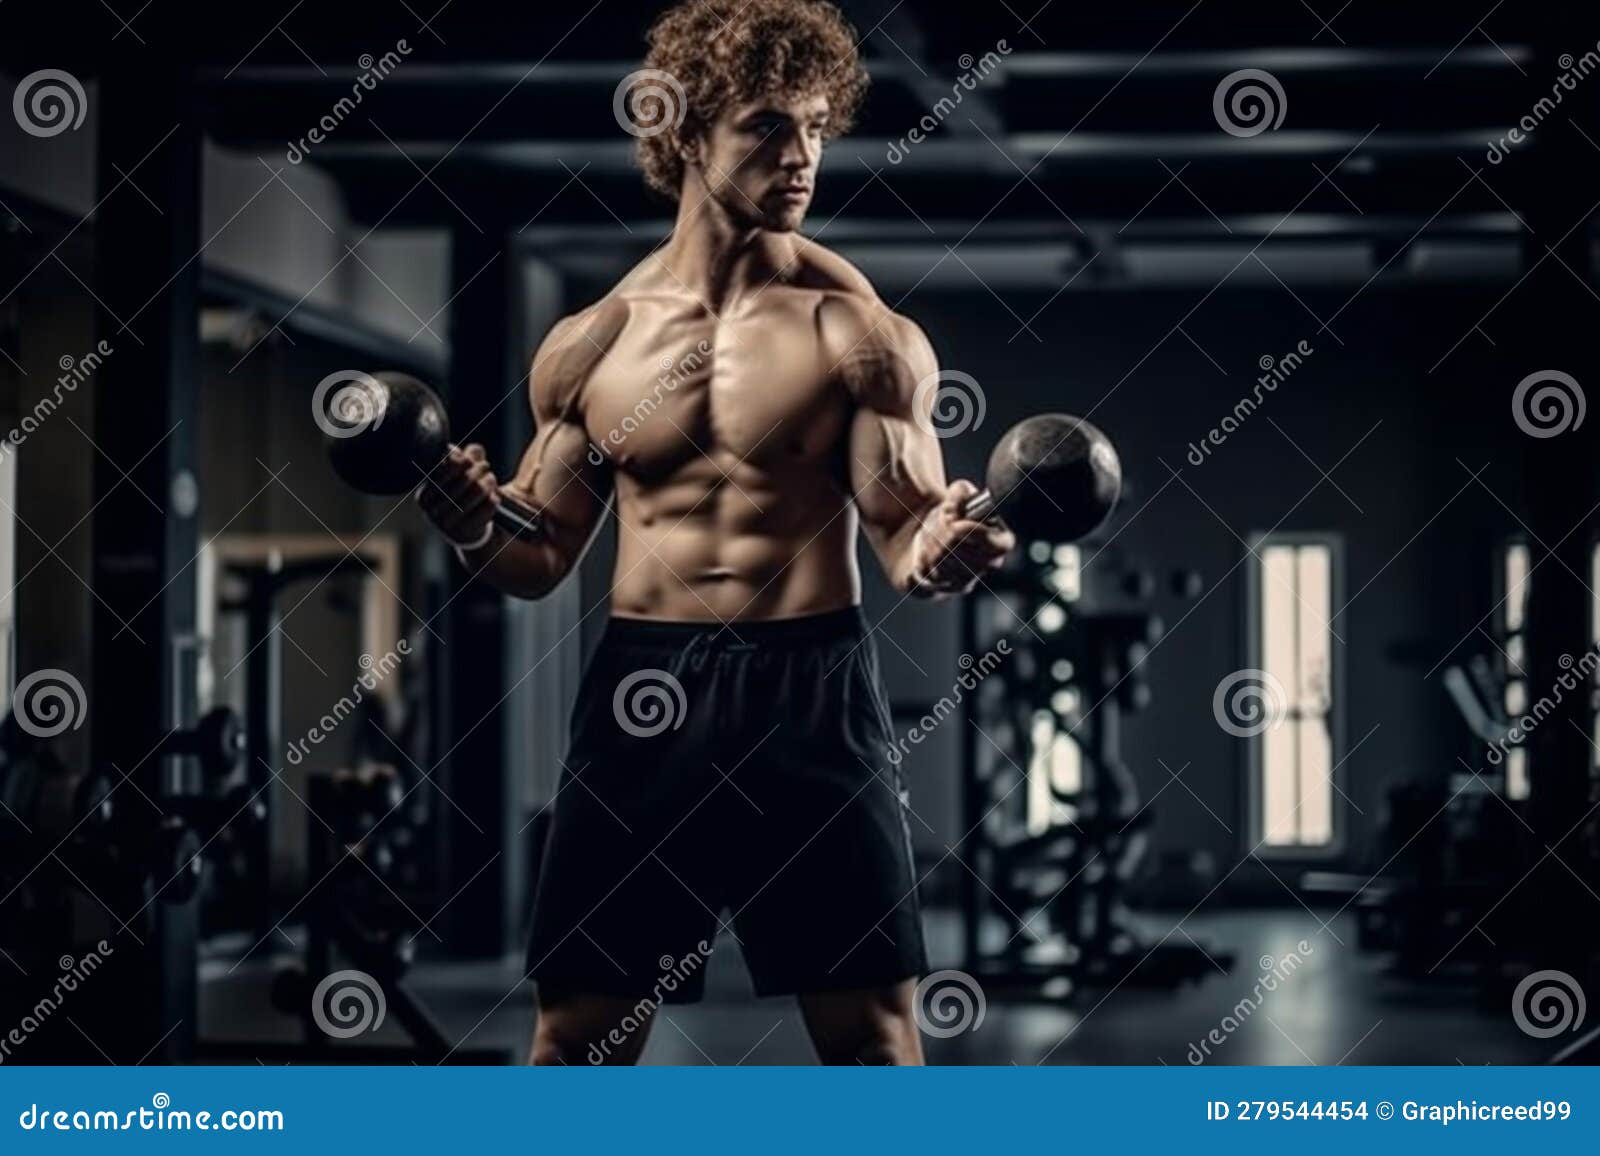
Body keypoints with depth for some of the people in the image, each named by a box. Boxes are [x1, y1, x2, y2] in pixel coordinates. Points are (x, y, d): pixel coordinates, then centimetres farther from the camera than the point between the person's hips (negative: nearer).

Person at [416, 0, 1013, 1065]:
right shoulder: (590, 345, 6)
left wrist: (940, 549, -30)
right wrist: (477, 536, -12)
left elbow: (904, 540, -6)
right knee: (579, 1028, 6)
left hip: (813, 686, -2)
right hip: (644, 688, 2)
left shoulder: (859, 332, -2)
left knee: (873, 1028, 1)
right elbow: (544, 562, 11)